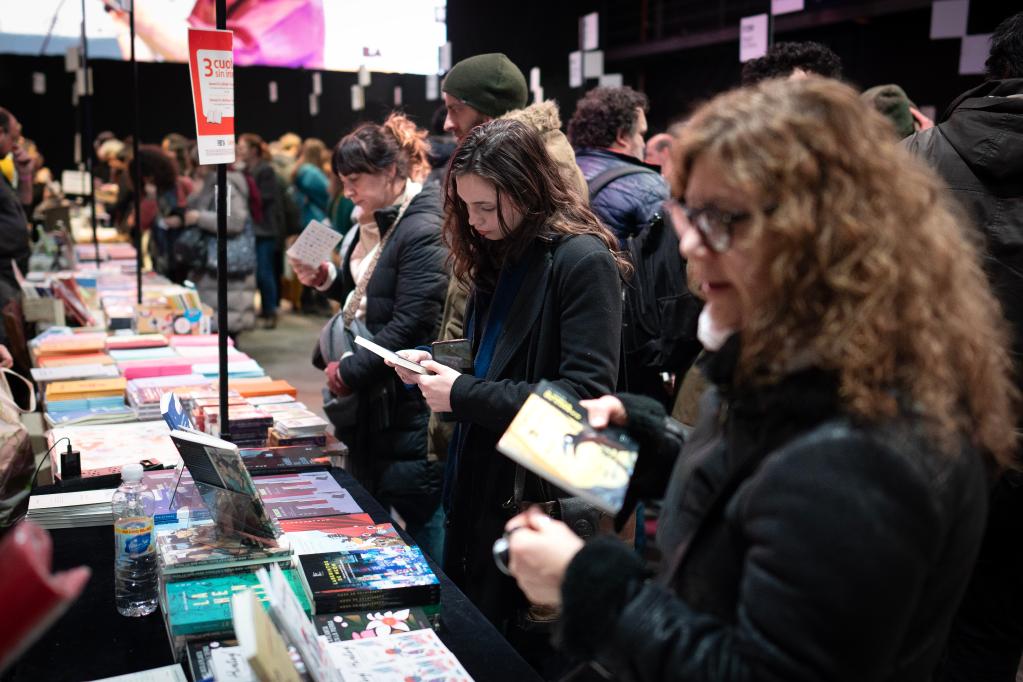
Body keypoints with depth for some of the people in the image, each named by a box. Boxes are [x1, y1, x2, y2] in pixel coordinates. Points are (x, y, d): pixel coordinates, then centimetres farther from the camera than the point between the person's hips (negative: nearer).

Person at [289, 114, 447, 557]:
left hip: (407, 407, -10)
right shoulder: (372, 224, 11)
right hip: (369, 403, 10)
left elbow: (410, 326, -23)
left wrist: (348, 372, -17)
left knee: (416, 521, 0)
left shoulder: (423, 231, -18)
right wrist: (326, 280, 5)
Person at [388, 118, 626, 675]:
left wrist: (463, 395, -21)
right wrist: (434, 366, 1)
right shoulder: (500, 255, 9)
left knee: (525, 655, 8)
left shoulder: (583, 260, -17)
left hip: (541, 501, -8)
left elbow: (585, 395, -24)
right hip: (481, 486, 8)